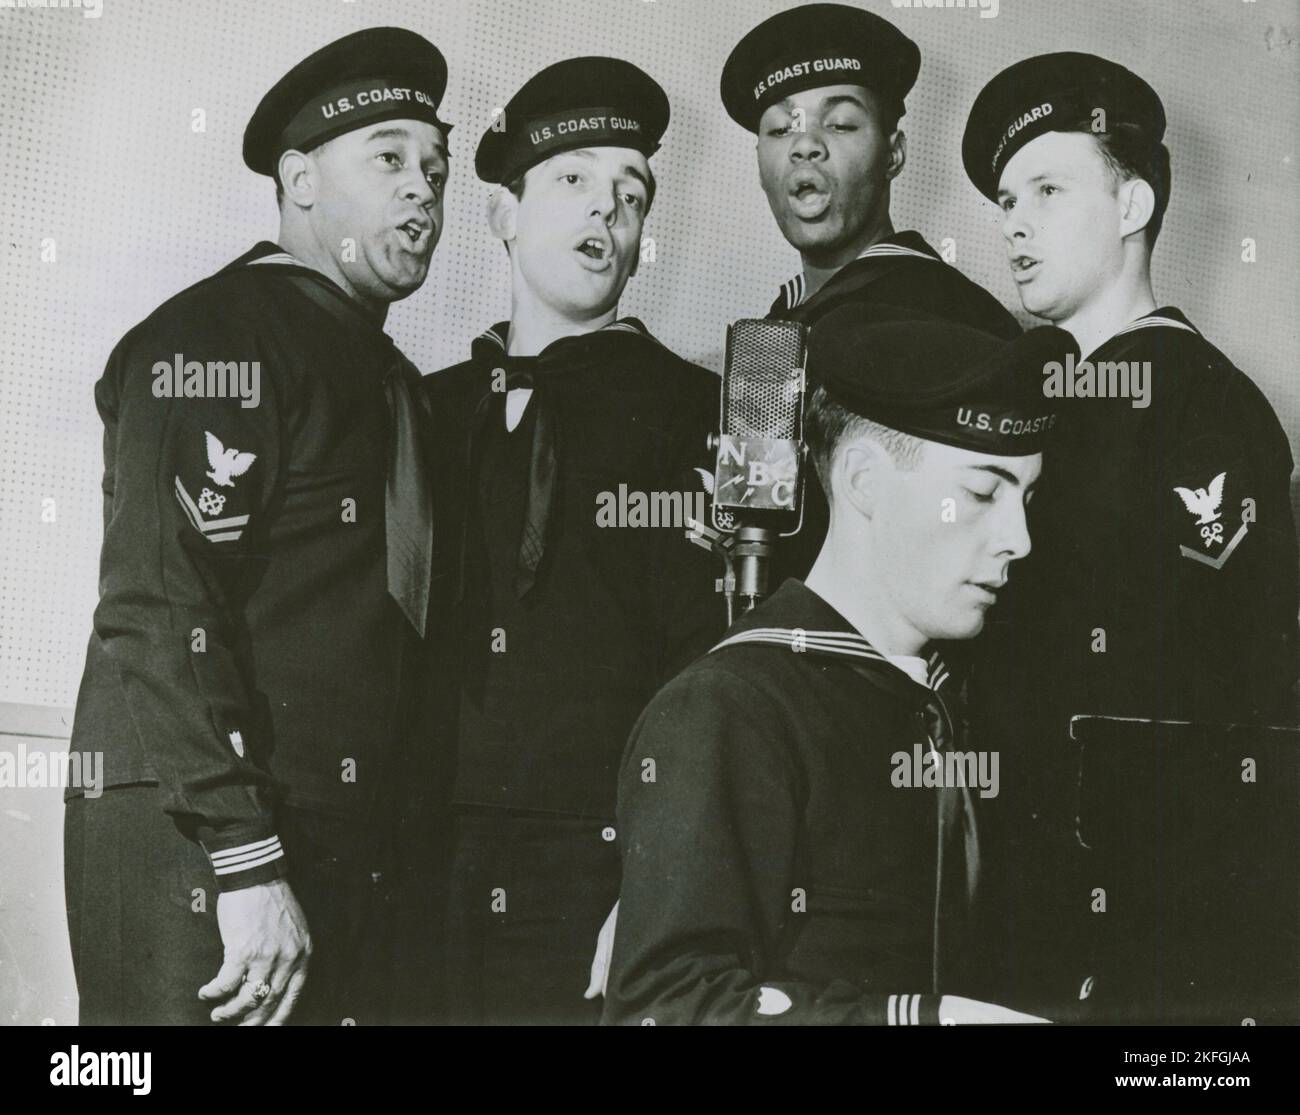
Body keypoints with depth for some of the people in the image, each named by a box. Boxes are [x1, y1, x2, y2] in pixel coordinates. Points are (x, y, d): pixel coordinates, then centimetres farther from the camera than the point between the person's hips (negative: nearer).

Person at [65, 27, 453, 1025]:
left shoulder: (389, 380, 20)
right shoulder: (217, 339, -8)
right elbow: (159, 609, -17)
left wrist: (386, 862, 11)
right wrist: (246, 865, -21)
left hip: (348, 861, 8)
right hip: (195, 858, -8)